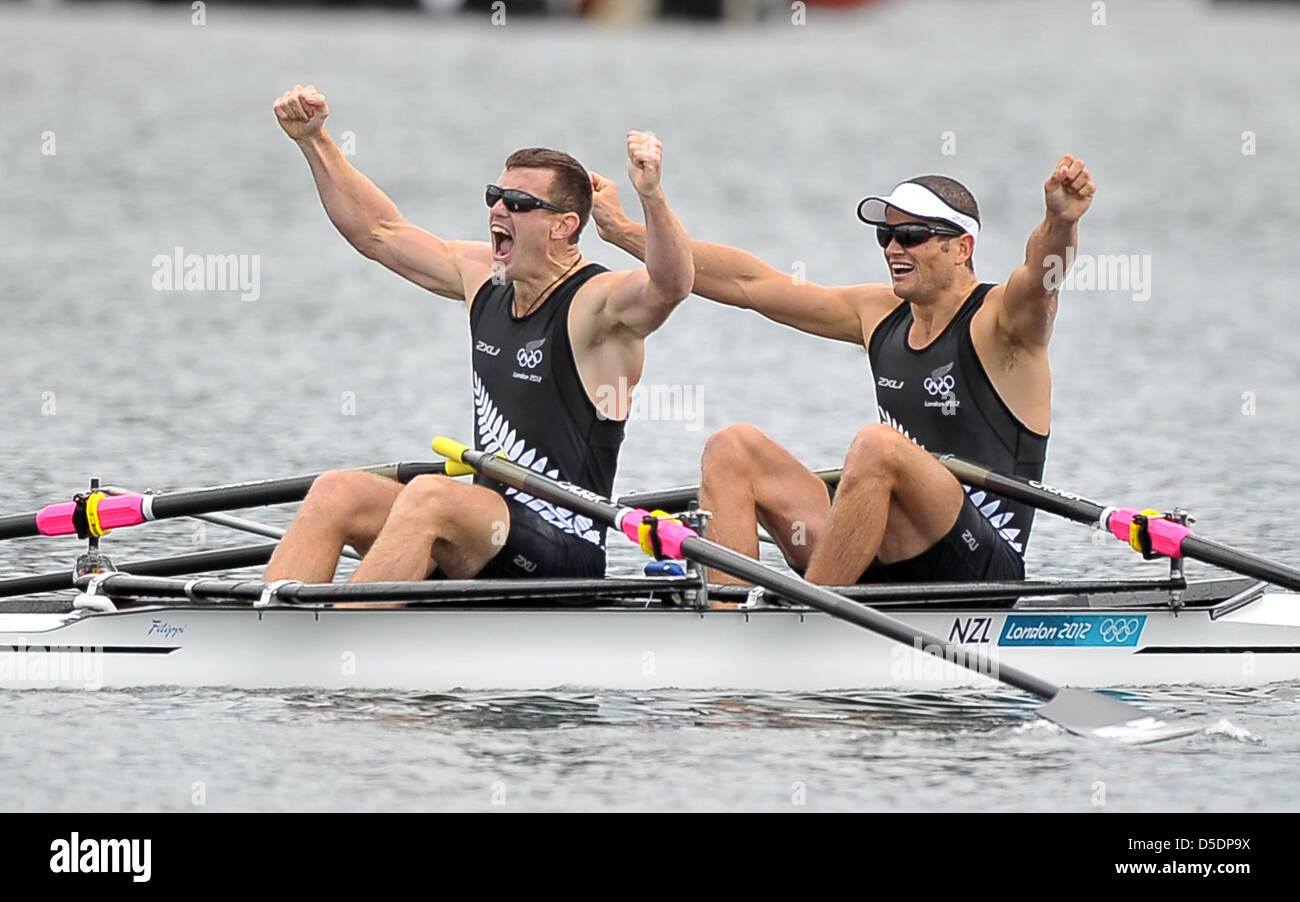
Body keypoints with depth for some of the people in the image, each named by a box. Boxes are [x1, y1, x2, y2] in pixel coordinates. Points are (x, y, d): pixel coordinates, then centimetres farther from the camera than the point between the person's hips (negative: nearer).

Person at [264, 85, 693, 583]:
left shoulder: (594, 304, -10)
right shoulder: (486, 279, 13)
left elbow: (669, 286, -32)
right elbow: (377, 230, 22)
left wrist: (651, 195, -49)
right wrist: (314, 140, 16)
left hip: (561, 552, -8)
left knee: (429, 496, -33)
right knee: (335, 494, -11)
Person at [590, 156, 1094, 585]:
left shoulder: (997, 322, -5)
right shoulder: (881, 316, 15)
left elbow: (1042, 276, -28)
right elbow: (750, 284, 18)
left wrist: (1061, 224, -51)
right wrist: (625, 233, 18)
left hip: (981, 571, -8)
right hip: (887, 570, 8)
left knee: (877, 445, -33)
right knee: (733, 449, -1)